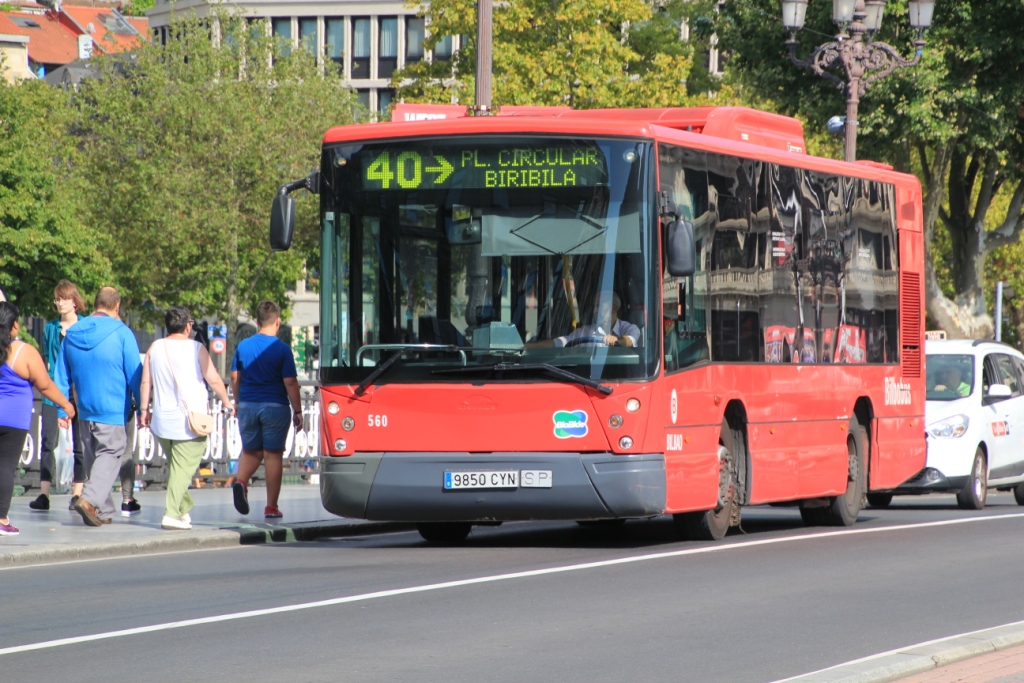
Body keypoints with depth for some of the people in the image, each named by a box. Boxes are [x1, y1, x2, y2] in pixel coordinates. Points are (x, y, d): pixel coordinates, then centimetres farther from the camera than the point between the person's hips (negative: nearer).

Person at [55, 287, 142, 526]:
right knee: (110, 455, -2)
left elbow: (62, 378, 10)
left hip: (85, 411, 5)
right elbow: (135, 375, -7)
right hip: (113, 410, -5)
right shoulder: (121, 333, -9)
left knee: (93, 458, 14)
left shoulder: (71, 334, 7)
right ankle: (90, 499, -22)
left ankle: (103, 512, 15)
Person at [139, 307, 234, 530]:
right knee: (183, 467, -4)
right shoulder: (196, 348, -6)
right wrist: (228, 404, 8)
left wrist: (144, 409, 15)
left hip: (161, 419, 5)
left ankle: (184, 509, 26)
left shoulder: (155, 348, 5)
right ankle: (171, 513, -14)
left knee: (175, 465, 19)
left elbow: (146, 382, 5)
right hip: (190, 420, -5)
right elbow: (215, 381, -5)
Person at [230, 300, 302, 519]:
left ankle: (241, 482, -13)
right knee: (273, 454, 3)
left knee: (250, 451, 16)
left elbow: (235, 379, 8)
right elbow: (290, 382, -9)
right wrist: (297, 411, -2)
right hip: (275, 407, -3)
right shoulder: (281, 349, -8)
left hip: (247, 406, 3)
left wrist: (239, 403, 22)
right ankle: (271, 507, 4)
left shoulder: (243, 347, 3)